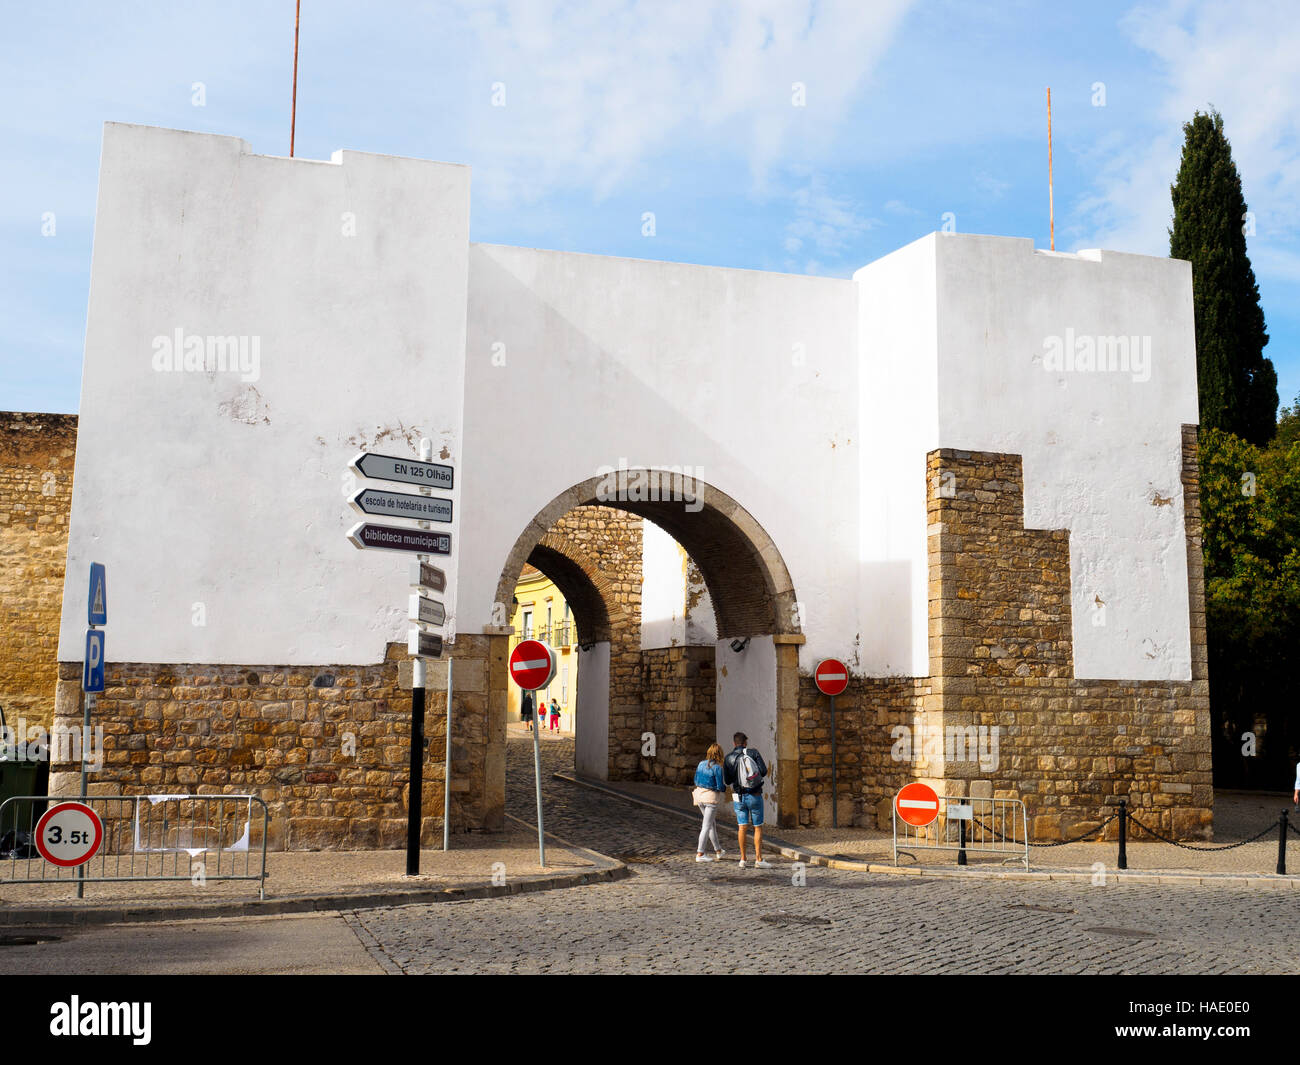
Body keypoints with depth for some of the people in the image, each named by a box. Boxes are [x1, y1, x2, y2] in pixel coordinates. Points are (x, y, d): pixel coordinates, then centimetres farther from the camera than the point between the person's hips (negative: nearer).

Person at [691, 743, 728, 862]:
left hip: (700, 795, 7)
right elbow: (720, 786, -14)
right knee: (707, 826, 0)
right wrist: (725, 788, 7)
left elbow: (696, 781, 11)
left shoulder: (701, 764, 4)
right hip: (711, 797, -7)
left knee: (712, 824, 19)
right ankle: (700, 854, 0)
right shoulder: (717, 767, -15)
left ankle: (718, 851, 29)